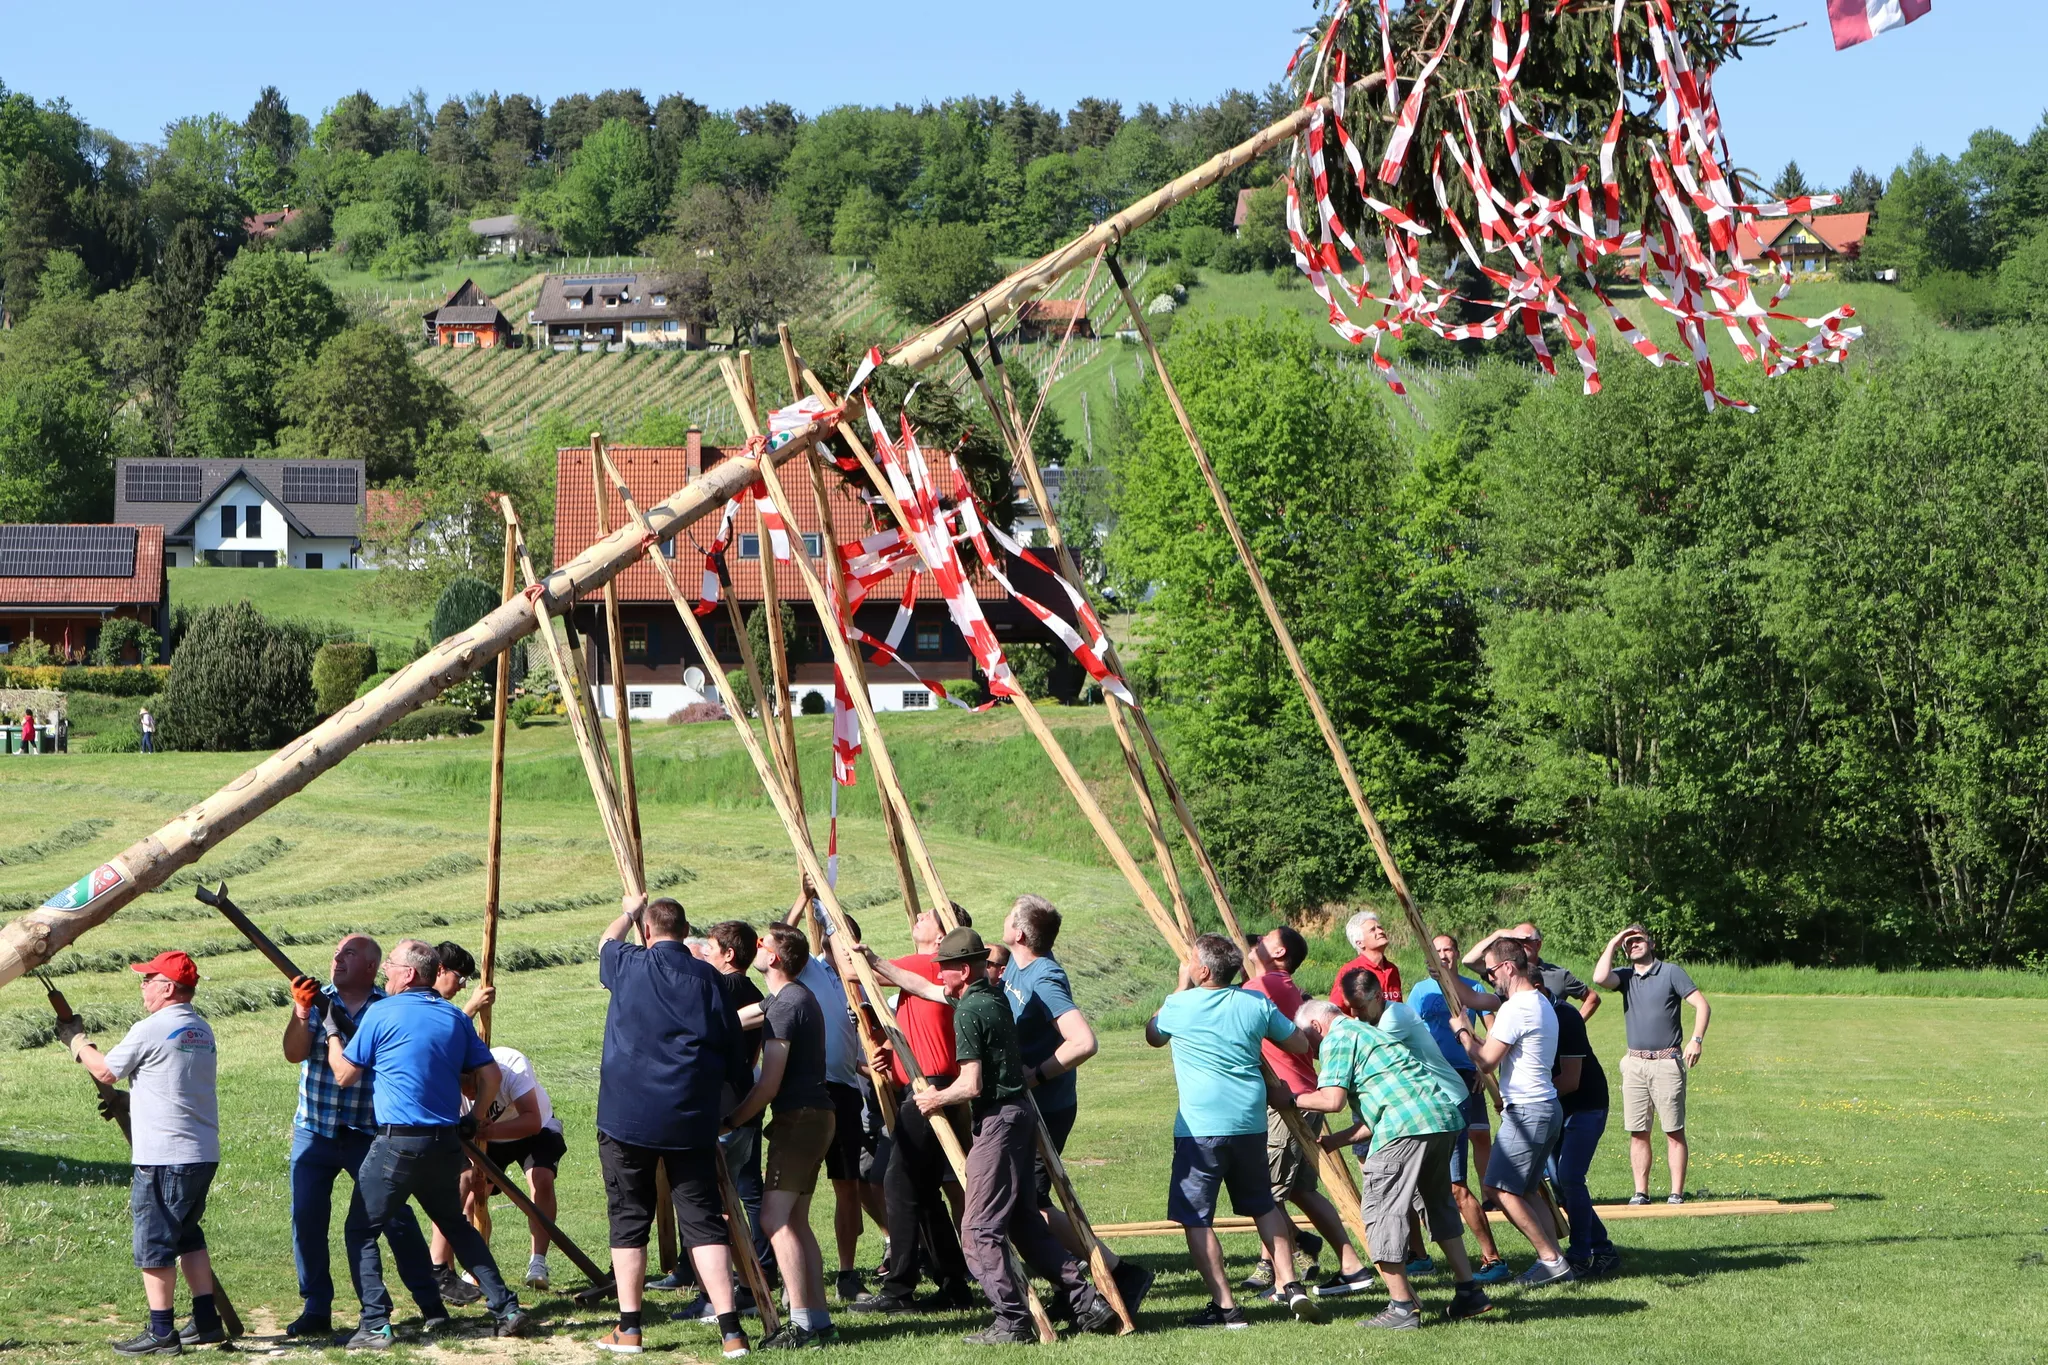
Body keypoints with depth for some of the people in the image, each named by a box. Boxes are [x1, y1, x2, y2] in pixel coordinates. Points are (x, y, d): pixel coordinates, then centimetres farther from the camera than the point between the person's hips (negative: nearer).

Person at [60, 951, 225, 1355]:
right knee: (187, 1236, 19)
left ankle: (161, 1333, 2)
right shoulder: (202, 1030, 12)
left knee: (154, 1245, 0)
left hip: (163, 1159, -8)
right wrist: (128, 1100, 26)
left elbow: (105, 1071, -2)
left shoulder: (151, 1029, -13)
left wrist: (76, 1040, 14)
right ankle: (207, 1321, 18)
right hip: (204, 1155, 8)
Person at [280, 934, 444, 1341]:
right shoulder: (316, 1000, 3)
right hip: (314, 1131, 2)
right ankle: (315, 1310, 10)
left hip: (370, 1134, -2)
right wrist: (302, 1011, -22)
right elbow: (294, 1053, -9)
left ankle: (430, 1304, 7)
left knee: (395, 1217, -5)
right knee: (307, 1220, 0)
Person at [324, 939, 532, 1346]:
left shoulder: (381, 1013, -6)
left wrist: (332, 1032, 15)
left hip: (397, 1142, -5)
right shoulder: (455, 1017, 9)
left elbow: (345, 1075, 0)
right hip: (446, 1143, 6)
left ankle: (374, 1326, -8)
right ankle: (506, 1309, 17)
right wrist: (474, 1119, 23)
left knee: (363, 1230, 5)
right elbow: (490, 1076, 9)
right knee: (456, 1226, 22)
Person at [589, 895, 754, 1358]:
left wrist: (629, 911, 44)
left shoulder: (630, 966, 0)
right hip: (692, 1120, 1)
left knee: (629, 1221, 8)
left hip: (627, 1114, -1)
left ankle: (628, 1329, 10)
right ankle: (730, 1329, -6)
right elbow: (735, 1052, 5)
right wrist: (737, 1106, 19)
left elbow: (607, 942, 25)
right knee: (703, 1220, 1)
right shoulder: (708, 978, 2)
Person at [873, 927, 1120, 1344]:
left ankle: (1013, 1323, -7)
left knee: (979, 1230, -5)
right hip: (1019, 1111, 10)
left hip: (997, 1121, -10)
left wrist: (936, 1099, -1)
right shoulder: (993, 994, 13)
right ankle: (1086, 1300, 13)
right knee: (1024, 1220, 15)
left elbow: (971, 1085, -19)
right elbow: (924, 987, 27)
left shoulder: (968, 1011, -15)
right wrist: (877, 965, 33)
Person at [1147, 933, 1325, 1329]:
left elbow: (1152, 1036, 19)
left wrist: (1182, 987, 24)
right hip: (1251, 1123, 5)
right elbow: (1300, 1045, 15)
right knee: (1263, 1204, 23)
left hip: (1200, 1128, -5)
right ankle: (1290, 1286, 16)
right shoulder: (1256, 1004, 5)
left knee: (1195, 1217, 0)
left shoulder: (1179, 1006, -3)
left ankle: (1225, 1306, -7)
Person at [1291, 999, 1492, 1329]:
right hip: (1447, 1117, 9)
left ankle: (1402, 1306, -2)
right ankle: (1468, 1291, 25)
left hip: (1407, 1125, -9)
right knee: (1437, 1203, 24)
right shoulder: (1364, 1031, 33)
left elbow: (1332, 1099, -8)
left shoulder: (1336, 1038, 5)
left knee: (1381, 1211, -1)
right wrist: (1335, 1140, 30)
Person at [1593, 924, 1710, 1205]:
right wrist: (1613, 944, 1)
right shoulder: (1626, 977, 12)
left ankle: (1676, 1193, -3)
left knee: (1674, 1131, -3)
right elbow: (1600, 977, -9)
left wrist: (1697, 1039, -15)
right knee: (1638, 1132, 3)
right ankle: (1640, 1192, 7)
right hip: (1635, 1063, 4)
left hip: (1667, 1063, -4)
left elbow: (1702, 1005, -2)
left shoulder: (1671, 972, 2)